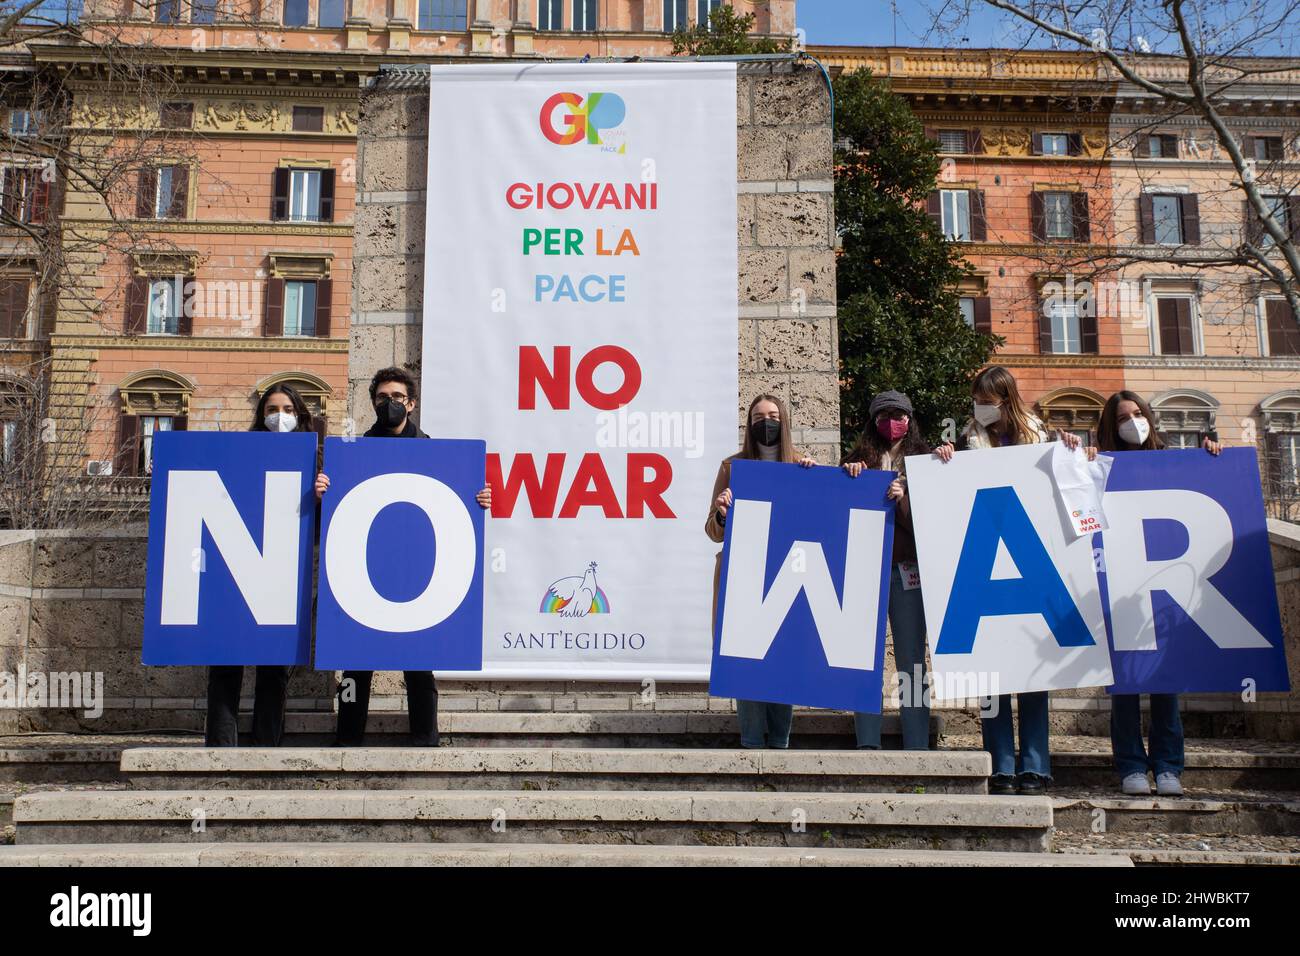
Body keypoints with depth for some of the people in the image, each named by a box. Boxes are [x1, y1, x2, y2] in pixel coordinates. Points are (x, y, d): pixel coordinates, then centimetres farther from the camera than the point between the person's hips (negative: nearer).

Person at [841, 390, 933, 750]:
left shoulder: (923, 460, 10)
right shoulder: (860, 459, 14)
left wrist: (903, 500, -14)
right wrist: (848, 477, -4)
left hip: (906, 569, -1)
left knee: (912, 660, 0)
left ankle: (917, 748, 3)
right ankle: (867, 745, 4)